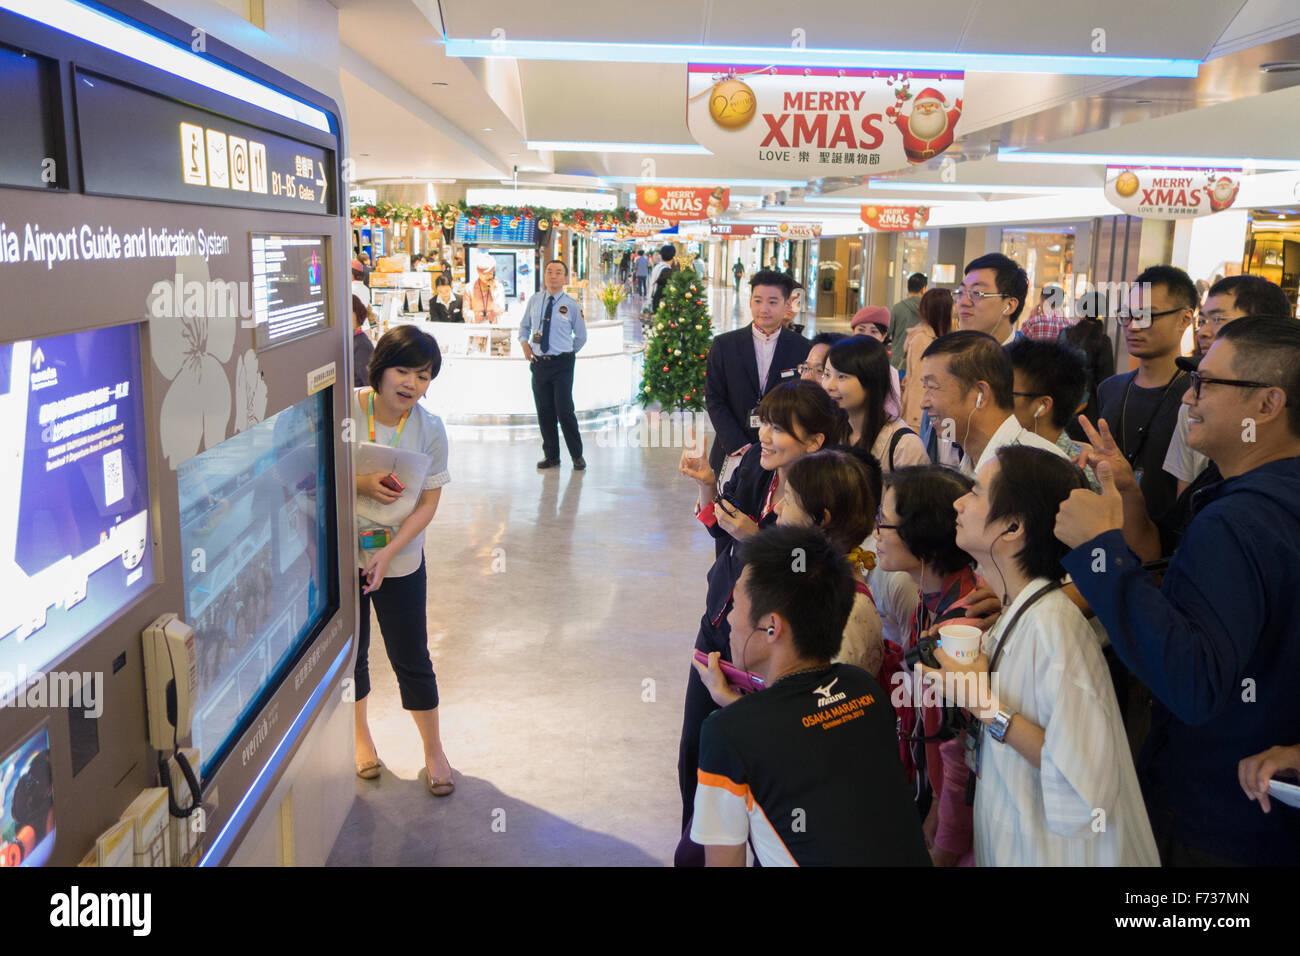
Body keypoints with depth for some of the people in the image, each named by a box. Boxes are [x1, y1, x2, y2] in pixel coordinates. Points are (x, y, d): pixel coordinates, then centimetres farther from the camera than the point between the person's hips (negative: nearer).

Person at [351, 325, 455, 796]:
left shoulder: (430, 429, -9)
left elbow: (428, 502, -7)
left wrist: (388, 553, -17)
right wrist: (359, 484, -26)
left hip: (400, 559, 0)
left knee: (412, 659, 6)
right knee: (351, 651, 16)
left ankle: (433, 749, 27)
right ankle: (360, 735, 41)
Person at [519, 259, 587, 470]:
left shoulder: (572, 305, -1)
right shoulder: (534, 300, 8)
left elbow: (581, 337, 9)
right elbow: (524, 325, 20)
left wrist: (567, 355, 9)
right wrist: (524, 342, 2)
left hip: (562, 364, -4)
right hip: (539, 363, 4)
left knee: (564, 410, -8)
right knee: (544, 411, 8)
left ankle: (577, 456, 6)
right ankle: (551, 456, 20)